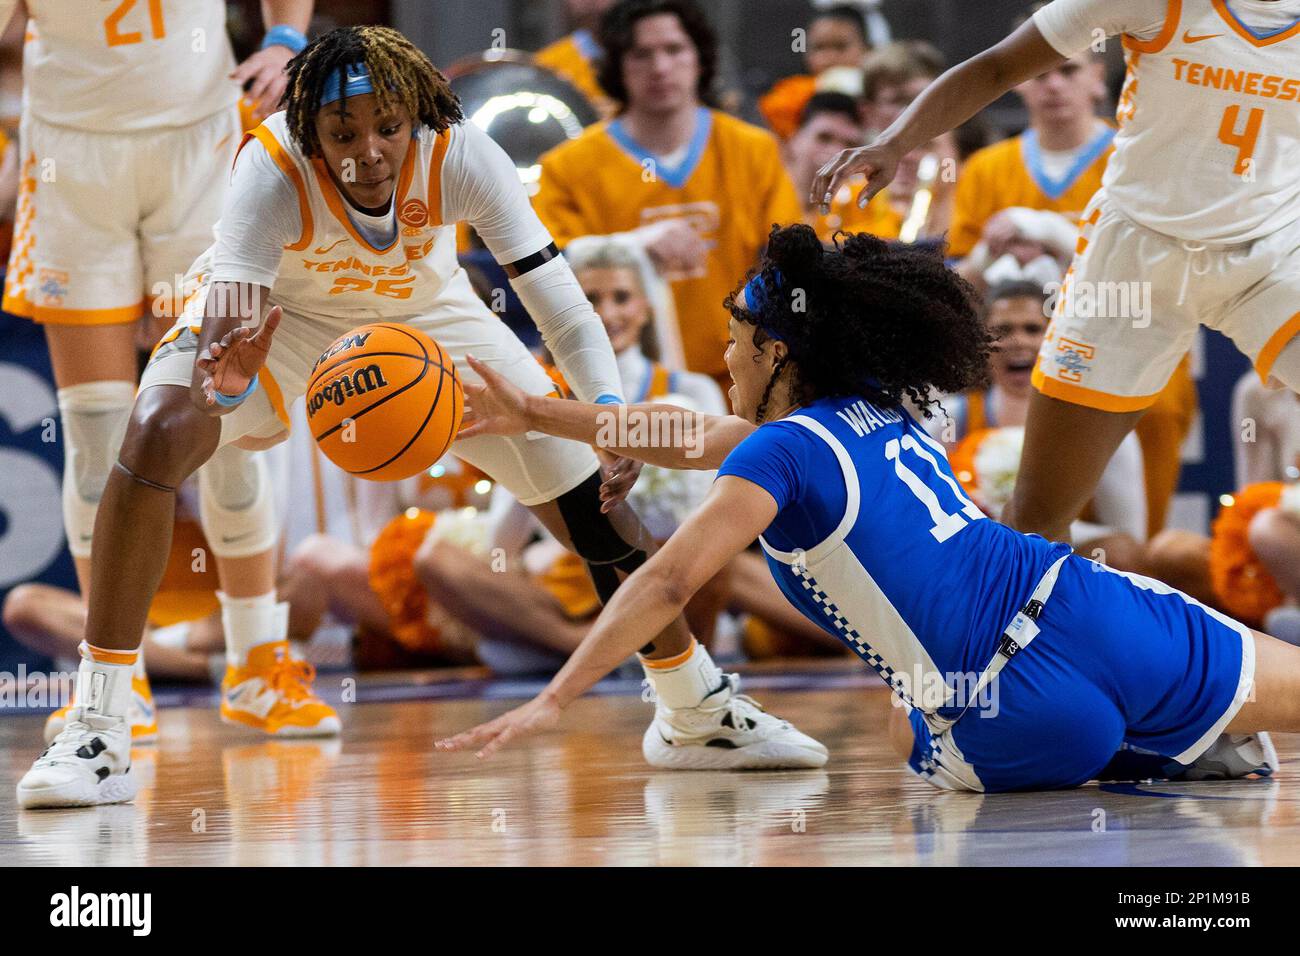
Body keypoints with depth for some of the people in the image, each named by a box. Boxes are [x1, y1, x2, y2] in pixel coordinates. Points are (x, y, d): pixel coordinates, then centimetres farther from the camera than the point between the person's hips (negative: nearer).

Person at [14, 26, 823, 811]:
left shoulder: (460, 156, -33)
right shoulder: (273, 171, -37)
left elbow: (565, 309, -33)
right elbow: (229, 300, -45)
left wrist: (612, 418, -49)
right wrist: (228, 379, -69)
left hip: (424, 309, 2)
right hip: (281, 311, -2)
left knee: (590, 492, -3)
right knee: (157, 434, -30)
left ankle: (698, 704, 24)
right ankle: (98, 733, -23)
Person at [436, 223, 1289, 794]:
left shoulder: (782, 453, -4)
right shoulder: (880, 417, 21)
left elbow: (668, 584, -13)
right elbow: (695, 437, 32)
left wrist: (553, 701, -10)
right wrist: (533, 415, 38)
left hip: (1037, 708, -7)